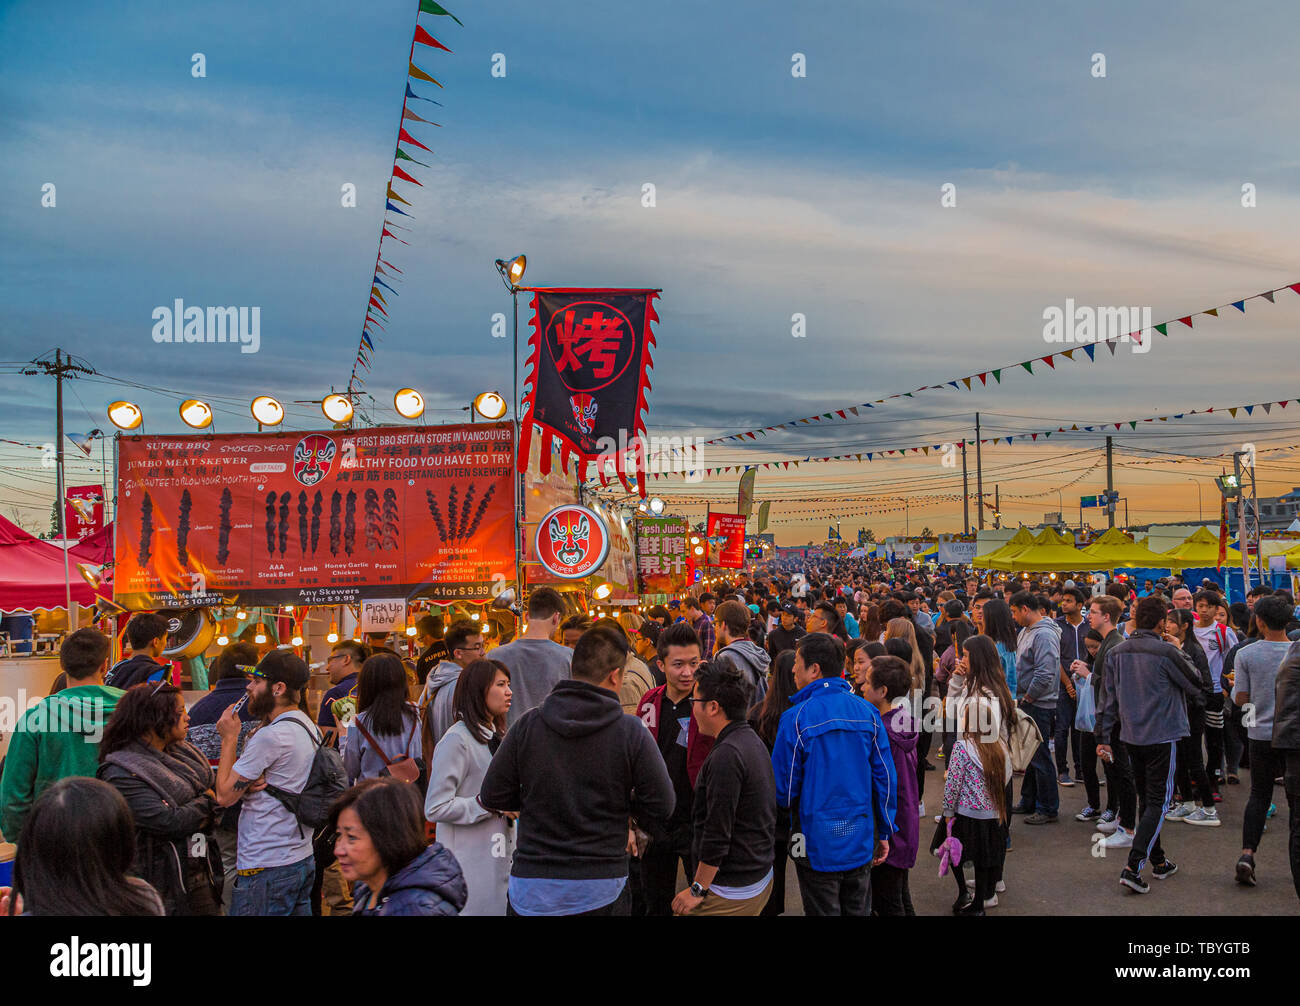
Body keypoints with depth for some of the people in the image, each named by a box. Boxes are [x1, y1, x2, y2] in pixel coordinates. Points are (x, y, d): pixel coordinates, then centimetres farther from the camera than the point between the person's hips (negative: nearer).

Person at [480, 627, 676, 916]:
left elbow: (492, 797, -1)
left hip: (532, 891, 2)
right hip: (602, 892, -1)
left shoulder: (527, 724, -6)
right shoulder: (632, 733, -10)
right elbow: (662, 808, -8)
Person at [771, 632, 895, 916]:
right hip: (861, 841, 4)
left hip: (818, 843, -4)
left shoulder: (796, 718, -16)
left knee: (822, 910, 10)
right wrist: (884, 833, 11)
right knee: (858, 910, 18)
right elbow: (885, 778, 1)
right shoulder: (867, 712, -3)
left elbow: (783, 789, -11)